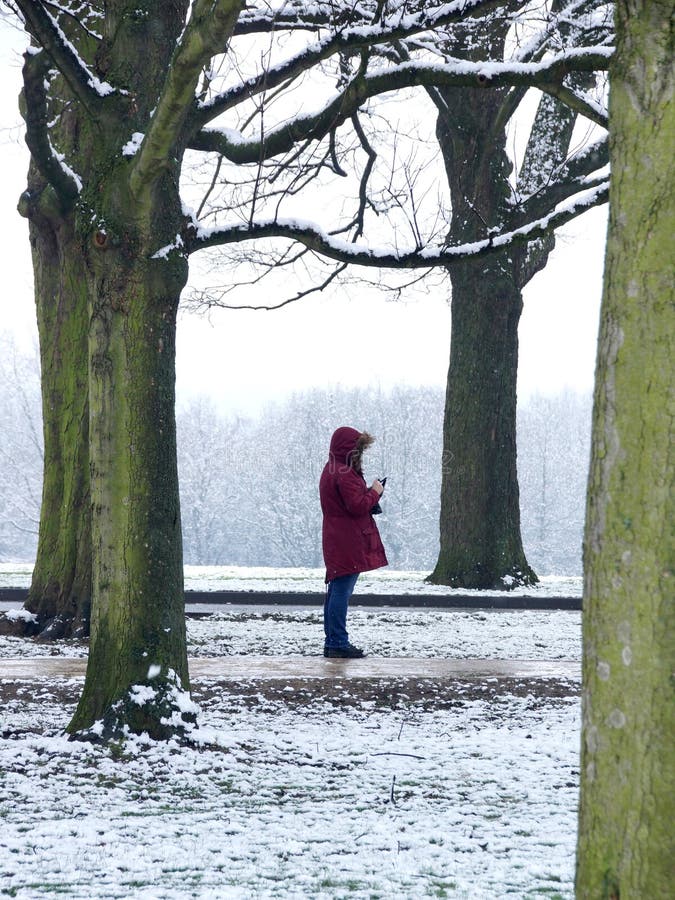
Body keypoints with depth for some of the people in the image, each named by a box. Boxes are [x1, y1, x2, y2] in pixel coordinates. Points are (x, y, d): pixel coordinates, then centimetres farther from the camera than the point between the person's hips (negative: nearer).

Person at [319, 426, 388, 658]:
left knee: (336, 590, 13)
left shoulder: (331, 470, 17)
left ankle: (333, 641, 17)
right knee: (342, 590, -9)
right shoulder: (344, 474, -17)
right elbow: (358, 506, -19)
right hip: (348, 543, -11)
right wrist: (374, 492, -5)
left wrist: (369, 493, 10)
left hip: (336, 541, 11)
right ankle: (338, 642, -10)